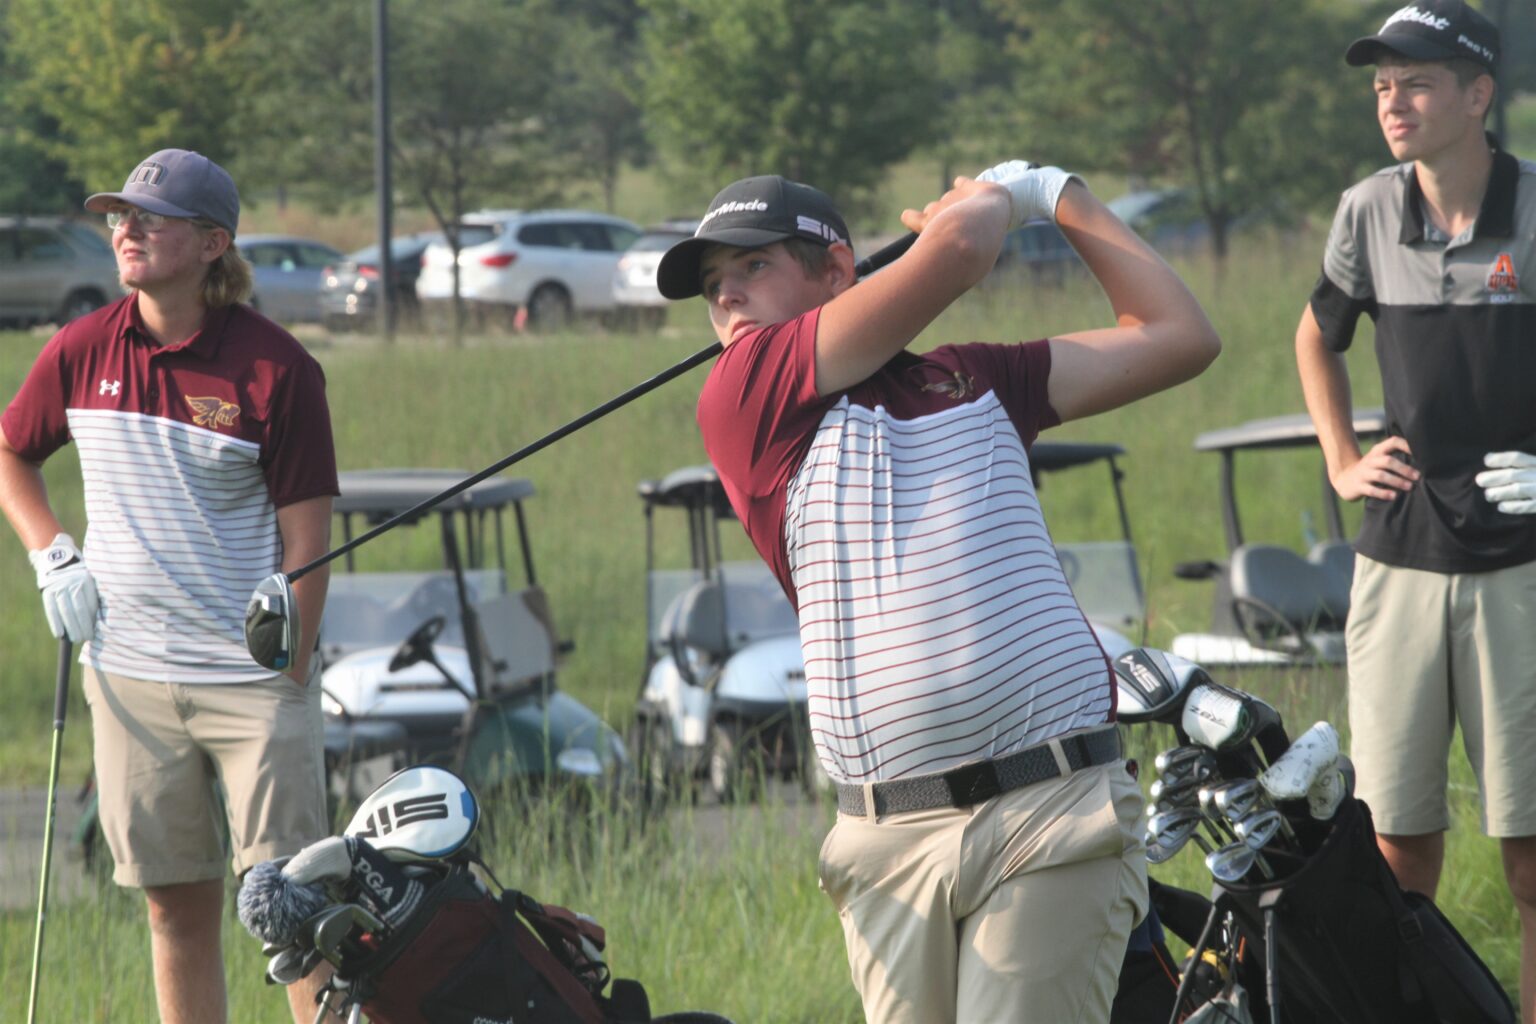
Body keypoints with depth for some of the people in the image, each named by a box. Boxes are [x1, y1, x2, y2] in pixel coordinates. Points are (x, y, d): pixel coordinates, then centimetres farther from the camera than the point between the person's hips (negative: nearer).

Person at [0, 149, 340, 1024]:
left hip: (254, 677, -4)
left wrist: (288, 672, -10)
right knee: (176, 904, 8)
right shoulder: (82, 352, 3)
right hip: (127, 671, 4)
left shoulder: (277, 368, -8)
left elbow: (306, 536, -7)